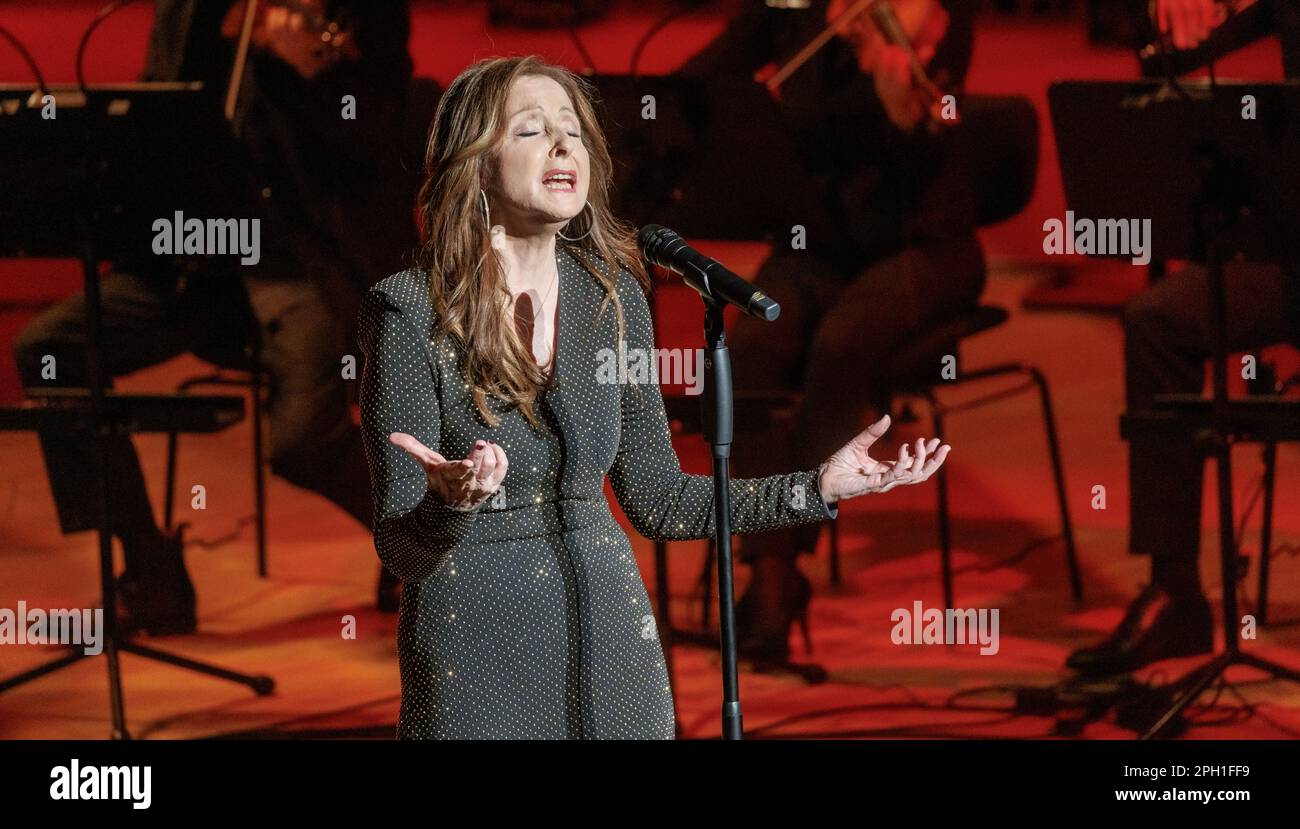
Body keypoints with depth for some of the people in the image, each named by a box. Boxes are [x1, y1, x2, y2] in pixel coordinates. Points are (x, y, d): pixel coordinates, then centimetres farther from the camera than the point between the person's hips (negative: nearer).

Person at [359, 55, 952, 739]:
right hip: (478, 654, -4)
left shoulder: (612, 296, 2)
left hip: (612, 639, 4)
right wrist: (453, 503, -33)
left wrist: (817, 488, 3)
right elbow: (402, 550, -12)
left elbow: (657, 500, 10)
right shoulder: (410, 311, -11)